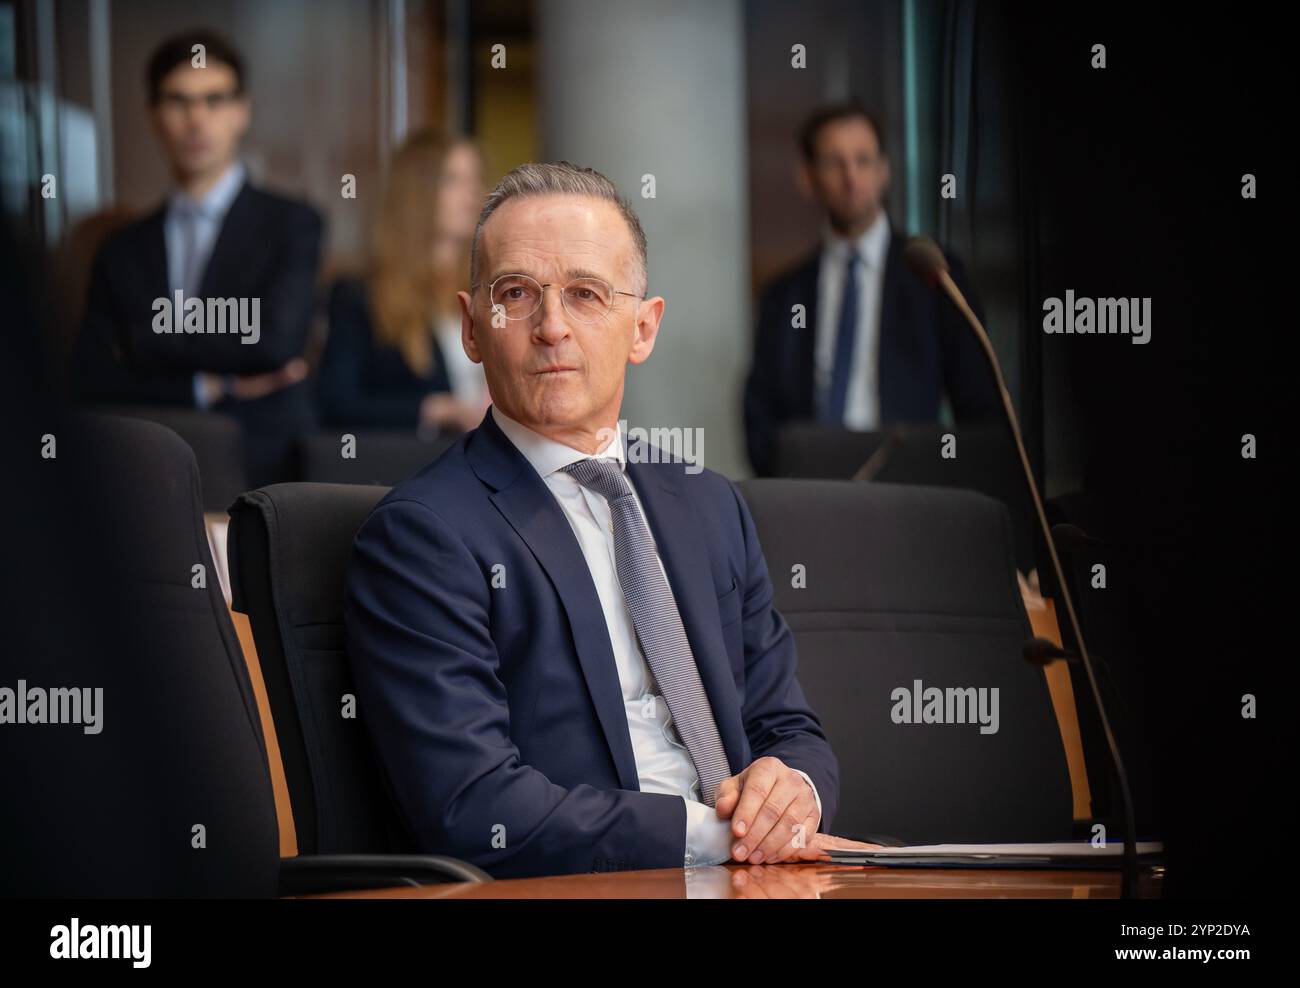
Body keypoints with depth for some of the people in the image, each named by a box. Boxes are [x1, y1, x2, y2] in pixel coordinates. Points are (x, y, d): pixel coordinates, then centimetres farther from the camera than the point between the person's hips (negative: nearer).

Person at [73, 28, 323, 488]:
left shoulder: (291, 224, 7)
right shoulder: (122, 251, 15)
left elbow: (273, 341, -9)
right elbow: (89, 380, 4)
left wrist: (148, 343, 1)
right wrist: (209, 387, -6)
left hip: (263, 471, -2)